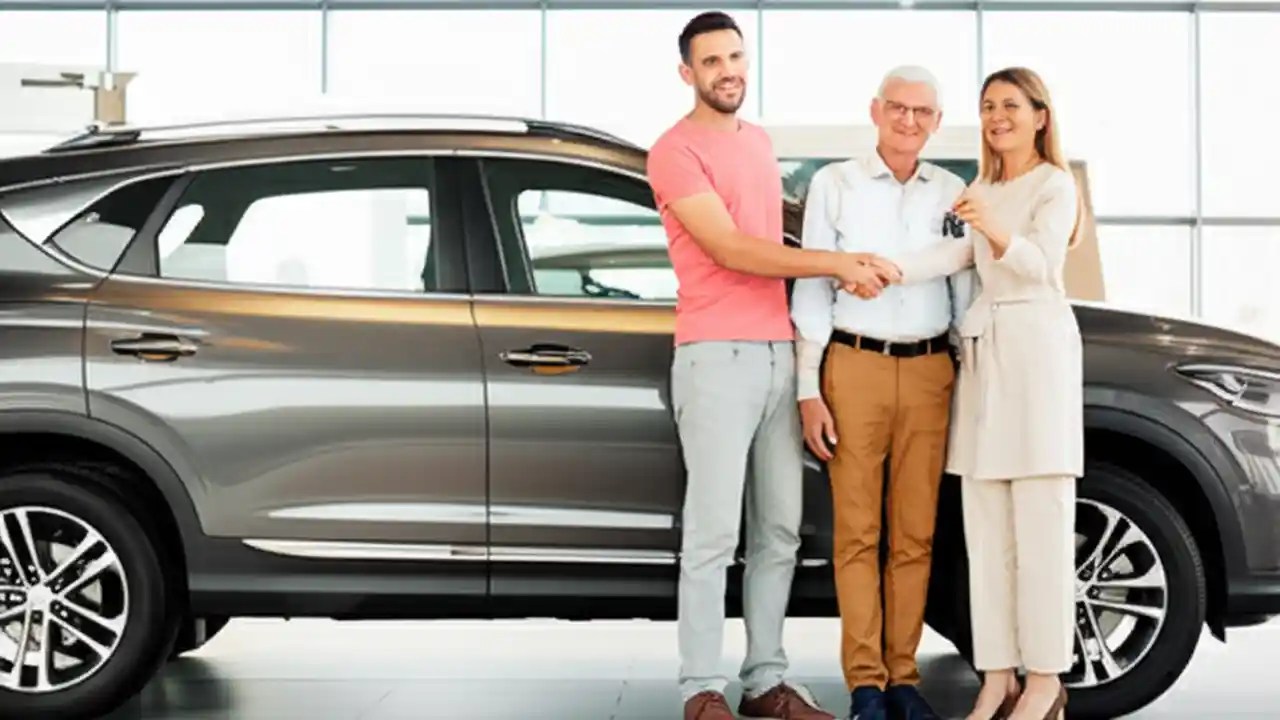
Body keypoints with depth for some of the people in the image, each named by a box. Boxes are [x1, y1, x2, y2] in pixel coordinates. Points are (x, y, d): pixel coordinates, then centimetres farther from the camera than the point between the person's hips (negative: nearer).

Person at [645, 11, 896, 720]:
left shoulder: (759, 141, 19)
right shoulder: (675, 151, -6)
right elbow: (729, 248, -14)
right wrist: (837, 263, -16)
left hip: (779, 354, 8)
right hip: (717, 358, -8)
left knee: (779, 531, 7)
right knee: (713, 533, -8)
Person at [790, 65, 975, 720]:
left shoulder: (951, 192, 10)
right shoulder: (834, 184, 3)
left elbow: (964, 289, 12)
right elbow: (811, 288, 1)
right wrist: (809, 390, -4)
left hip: (929, 372, 2)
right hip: (854, 366, -2)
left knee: (915, 534, 4)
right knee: (857, 532, -1)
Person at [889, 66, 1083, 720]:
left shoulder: (1055, 184, 1)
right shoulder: (980, 191, 20)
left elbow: (1038, 261, -16)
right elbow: (956, 254, 2)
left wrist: (996, 231, -36)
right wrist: (891, 270, -14)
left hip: (1037, 344, -6)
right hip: (982, 348, 6)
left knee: (1040, 522, -7)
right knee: (985, 524, 3)